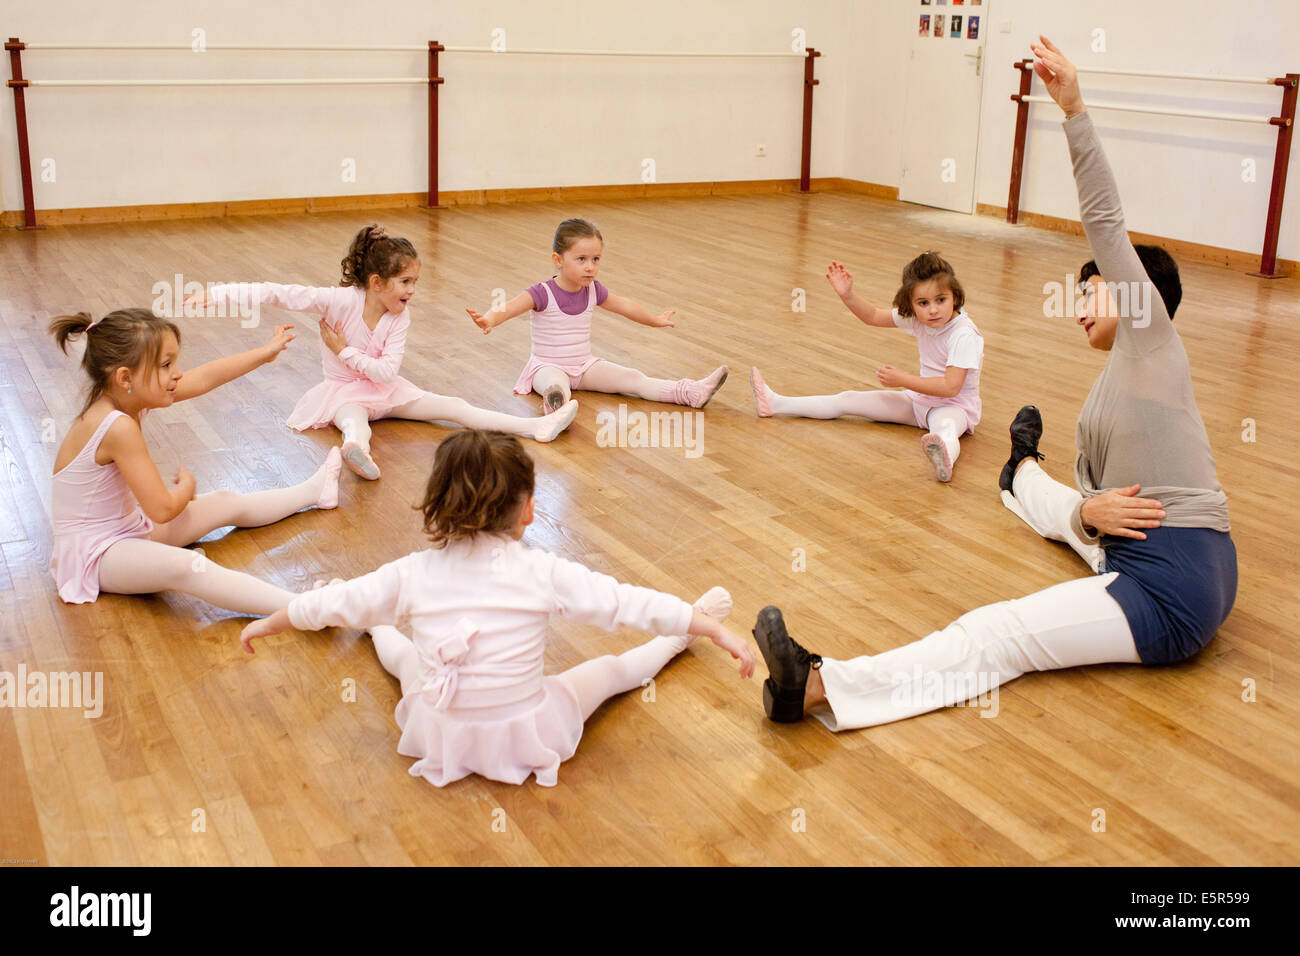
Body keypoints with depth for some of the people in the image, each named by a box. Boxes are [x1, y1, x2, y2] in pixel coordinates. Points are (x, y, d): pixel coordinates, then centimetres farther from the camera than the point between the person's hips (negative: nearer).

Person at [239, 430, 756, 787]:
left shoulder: (413, 574, -11)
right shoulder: (541, 572, -18)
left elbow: (331, 604, 1)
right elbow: (629, 604, -16)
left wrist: (267, 624, 19)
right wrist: (717, 631, -9)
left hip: (439, 737, 3)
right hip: (526, 740, -2)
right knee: (610, 668, 20)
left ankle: (374, 626, 61)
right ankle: (679, 641, 44)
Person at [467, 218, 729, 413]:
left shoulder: (593, 291, 4)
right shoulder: (543, 293, -14)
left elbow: (623, 305, 21)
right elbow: (510, 307, -28)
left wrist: (654, 320, 35)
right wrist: (489, 319, -51)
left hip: (585, 366, 6)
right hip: (548, 367, -5)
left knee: (634, 379, -11)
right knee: (555, 385, -42)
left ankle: (689, 392, -21)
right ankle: (557, 404, -75)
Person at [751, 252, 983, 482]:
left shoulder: (964, 335, -26)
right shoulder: (916, 317, -3)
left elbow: (951, 386, -30)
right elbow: (873, 316, 7)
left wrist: (902, 379, -23)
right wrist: (847, 294, -10)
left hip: (955, 406, -7)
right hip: (920, 399, 8)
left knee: (945, 426, -46)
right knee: (849, 400, 7)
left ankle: (945, 455, -82)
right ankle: (774, 404, 12)